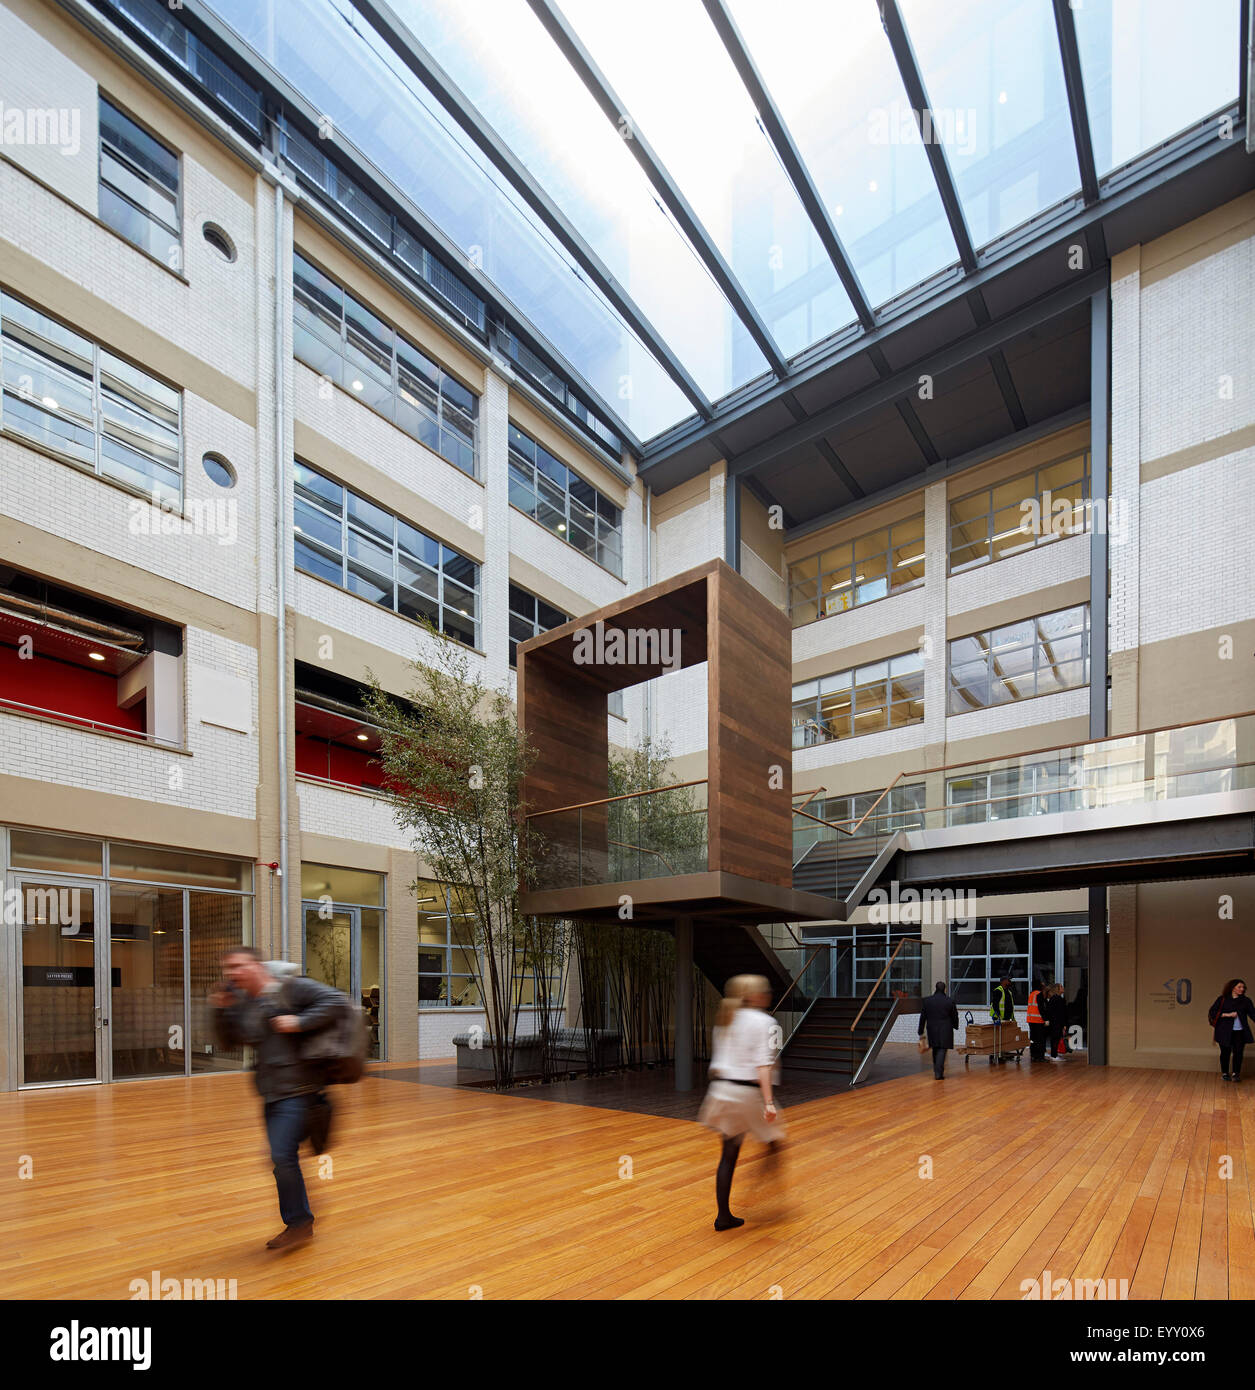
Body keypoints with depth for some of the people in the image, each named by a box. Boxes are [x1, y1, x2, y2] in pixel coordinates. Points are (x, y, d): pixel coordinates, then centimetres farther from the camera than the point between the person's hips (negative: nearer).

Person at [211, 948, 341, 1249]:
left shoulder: (290, 986, -14)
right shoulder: (240, 1000, 9)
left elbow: (331, 999, -18)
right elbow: (228, 1041, 13)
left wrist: (300, 1022, -25)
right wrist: (222, 1011, -1)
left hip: (298, 1089, -8)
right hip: (271, 1092, 8)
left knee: (282, 1156, -9)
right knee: (283, 1159, 15)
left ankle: (297, 1222, 12)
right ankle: (302, 1222, 31)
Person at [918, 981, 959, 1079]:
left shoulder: (927, 1001, -1)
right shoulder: (949, 1001, -8)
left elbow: (922, 1017, 1)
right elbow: (955, 1016, 1)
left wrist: (921, 1032, 8)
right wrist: (955, 1026, 22)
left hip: (932, 1030, 3)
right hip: (945, 1030, -2)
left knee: (935, 1050, 17)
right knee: (942, 1050, -2)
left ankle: (937, 1071, 25)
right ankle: (939, 1073, -10)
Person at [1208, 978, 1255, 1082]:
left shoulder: (1246, 1001, 6)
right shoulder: (1222, 1000, 0)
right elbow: (1212, 1012, -3)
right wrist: (1228, 1015, -12)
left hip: (1240, 1032, 2)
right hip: (1225, 1031, -2)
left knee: (1238, 1052, -3)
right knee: (1225, 1052, 4)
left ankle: (1235, 1073, 12)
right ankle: (1225, 1073, 18)